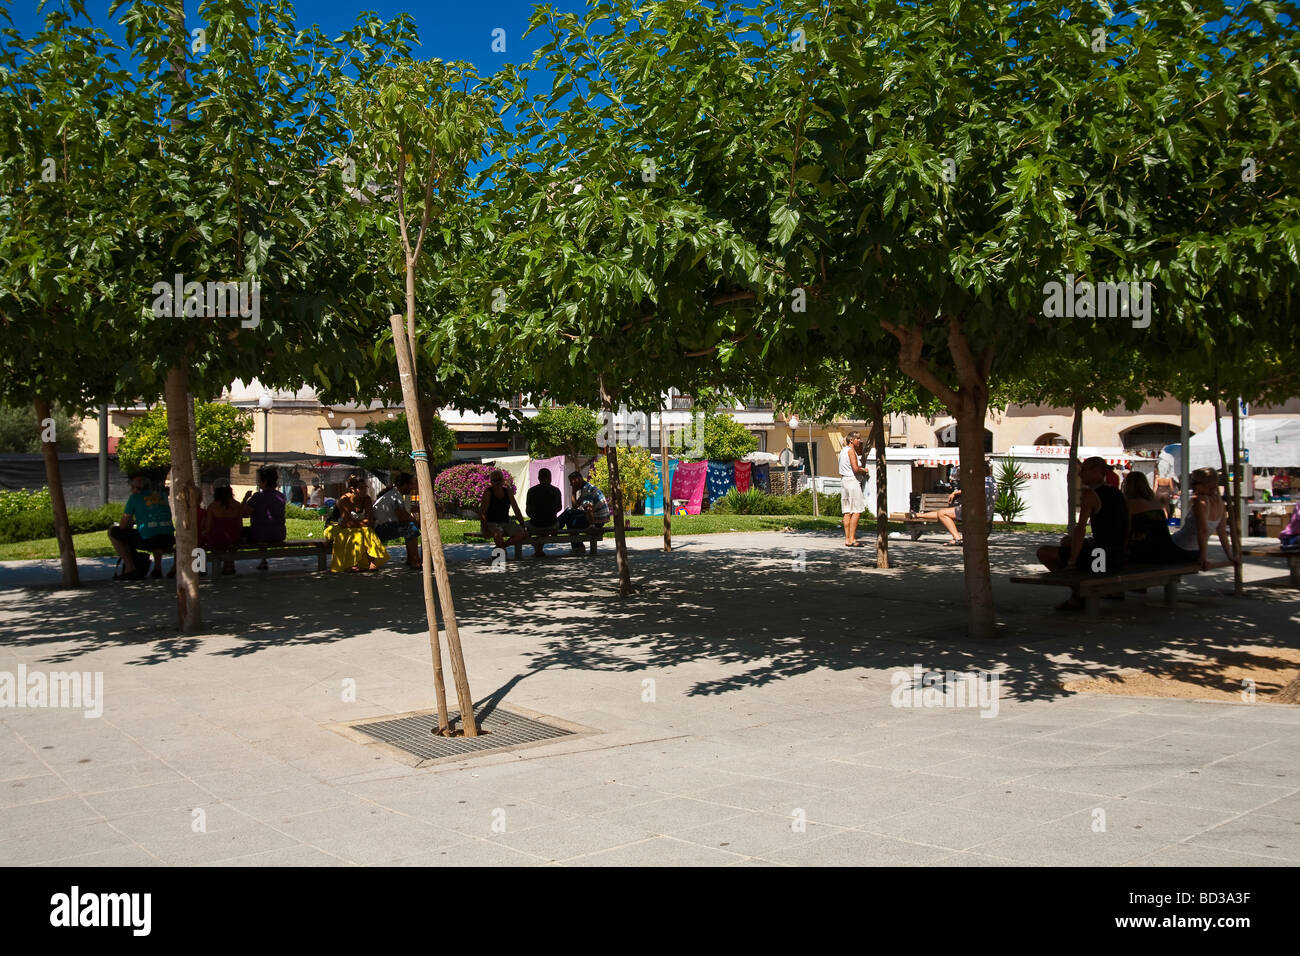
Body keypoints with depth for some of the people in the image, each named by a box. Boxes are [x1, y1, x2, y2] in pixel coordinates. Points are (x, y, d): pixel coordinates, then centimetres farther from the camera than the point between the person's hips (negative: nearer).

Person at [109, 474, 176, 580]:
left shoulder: (134, 497, 8)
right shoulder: (162, 495, 21)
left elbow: (123, 526, 7)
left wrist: (131, 523, 29)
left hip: (147, 540, -5)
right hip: (169, 540, 5)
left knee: (112, 532, 13)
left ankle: (130, 567, 5)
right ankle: (157, 567, 27)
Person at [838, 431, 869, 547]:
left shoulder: (843, 450, 17)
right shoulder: (851, 450, -11)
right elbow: (855, 468, -19)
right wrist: (864, 469, -2)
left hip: (844, 480, 10)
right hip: (852, 481, -10)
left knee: (847, 512, 8)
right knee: (857, 511, -8)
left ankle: (847, 539, 7)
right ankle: (852, 539, -12)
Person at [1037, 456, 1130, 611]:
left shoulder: (1090, 494, -13)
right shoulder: (1117, 494, 12)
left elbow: (1080, 528, -20)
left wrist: (1071, 561, -16)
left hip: (1097, 561, -9)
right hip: (1119, 560, 9)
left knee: (1043, 552, 3)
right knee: (1066, 541, 31)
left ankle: (1077, 594, 5)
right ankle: (1079, 592, 25)